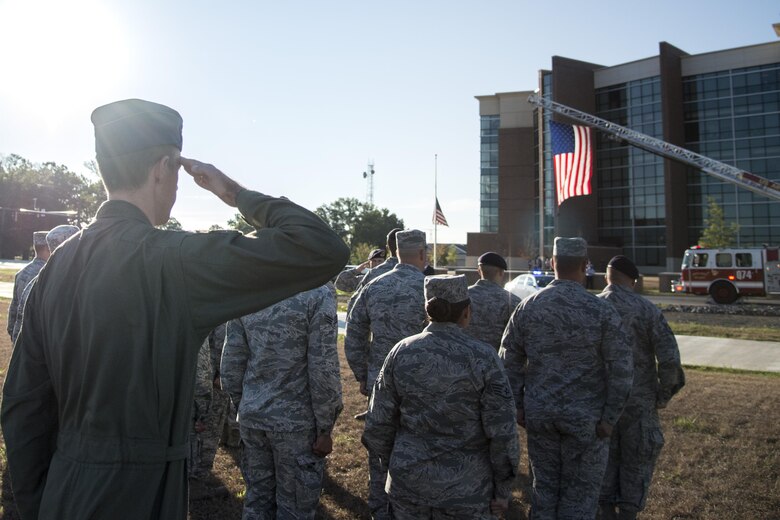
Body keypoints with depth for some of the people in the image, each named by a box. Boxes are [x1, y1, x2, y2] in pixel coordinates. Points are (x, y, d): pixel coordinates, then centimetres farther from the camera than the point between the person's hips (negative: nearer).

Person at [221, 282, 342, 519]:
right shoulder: (317, 292, -16)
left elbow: (231, 365, 3)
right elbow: (323, 369, -17)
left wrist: (243, 406, 16)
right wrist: (325, 429, -7)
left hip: (251, 417, 5)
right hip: (295, 420, -5)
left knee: (257, 499, 20)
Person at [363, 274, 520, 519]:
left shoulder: (401, 352, -6)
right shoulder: (482, 356, -14)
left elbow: (378, 423, -2)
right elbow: (502, 430, -13)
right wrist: (503, 489, -1)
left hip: (408, 482, 2)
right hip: (467, 487, -2)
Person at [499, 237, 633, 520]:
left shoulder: (527, 307, -3)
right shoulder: (602, 311, -12)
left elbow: (509, 360, 2)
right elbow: (621, 369, -12)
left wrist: (518, 406, 9)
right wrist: (610, 417, -3)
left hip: (538, 414, 3)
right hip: (586, 418, -3)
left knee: (544, 487, 17)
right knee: (580, 494, 12)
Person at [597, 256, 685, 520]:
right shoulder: (648, 310, -12)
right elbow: (669, 359, -15)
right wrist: (663, 395, 0)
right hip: (638, 401, -2)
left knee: (606, 458, 17)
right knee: (637, 461, 14)